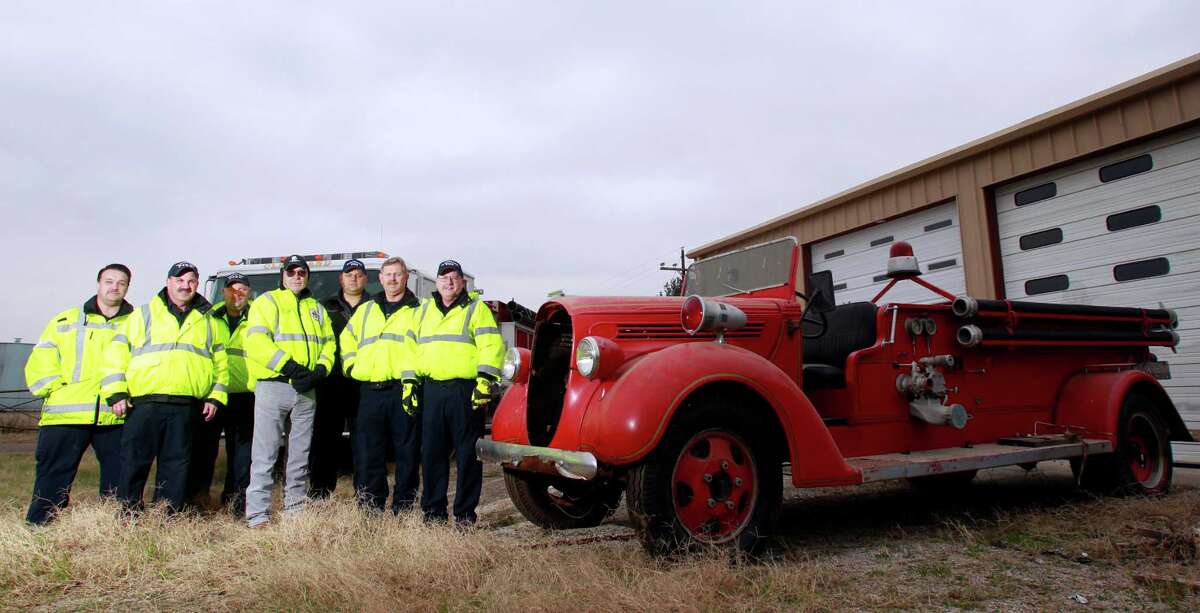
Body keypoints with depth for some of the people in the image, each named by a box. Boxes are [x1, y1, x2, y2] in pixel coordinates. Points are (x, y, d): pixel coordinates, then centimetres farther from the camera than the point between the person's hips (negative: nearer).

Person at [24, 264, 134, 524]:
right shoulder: (66, 320, 13)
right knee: (53, 478, 2)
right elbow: (40, 361, 8)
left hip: (115, 417, 0)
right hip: (65, 414, 0)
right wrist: (56, 389, -6)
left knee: (118, 478, 6)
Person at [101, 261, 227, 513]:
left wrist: (216, 397, 5)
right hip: (144, 402, -2)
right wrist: (116, 393, -4)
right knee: (134, 461, 0)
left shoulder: (207, 321, 17)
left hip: (186, 406, 2)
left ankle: (167, 517, 14)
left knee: (176, 464, 6)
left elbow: (220, 362, 16)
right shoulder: (143, 314, 10)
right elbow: (116, 353, 6)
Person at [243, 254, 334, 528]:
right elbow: (256, 341, -11)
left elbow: (328, 343, 13)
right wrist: (290, 366, -17)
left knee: (300, 454, 11)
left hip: (306, 391, 5)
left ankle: (295, 508, 21)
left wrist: (320, 370, -7)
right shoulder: (267, 302, 3)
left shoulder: (316, 308, 19)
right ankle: (257, 514, -1)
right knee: (265, 455, -5)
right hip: (273, 387, -5)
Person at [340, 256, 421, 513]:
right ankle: (370, 509, 15)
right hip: (371, 392, 4)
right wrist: (351, 365, 13)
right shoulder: (366, 310, 20)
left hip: (403, 390, -4)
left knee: (407, 452, 1)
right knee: (367, 452, 6)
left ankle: (403, 507, 11)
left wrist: (411, 380, -18)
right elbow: (347, 338, 29)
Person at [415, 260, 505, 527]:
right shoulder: (424, 310, 19)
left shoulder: (476, 309, 4)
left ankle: (465, 514, 8)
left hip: (466, 390, -4)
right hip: (432, 390, 5)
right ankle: (433, 511, 19)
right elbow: (413, 346, 21)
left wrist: (484, 380, -16)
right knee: (431, 452, 7)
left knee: (467, 454, 0)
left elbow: (492, 345, -5)